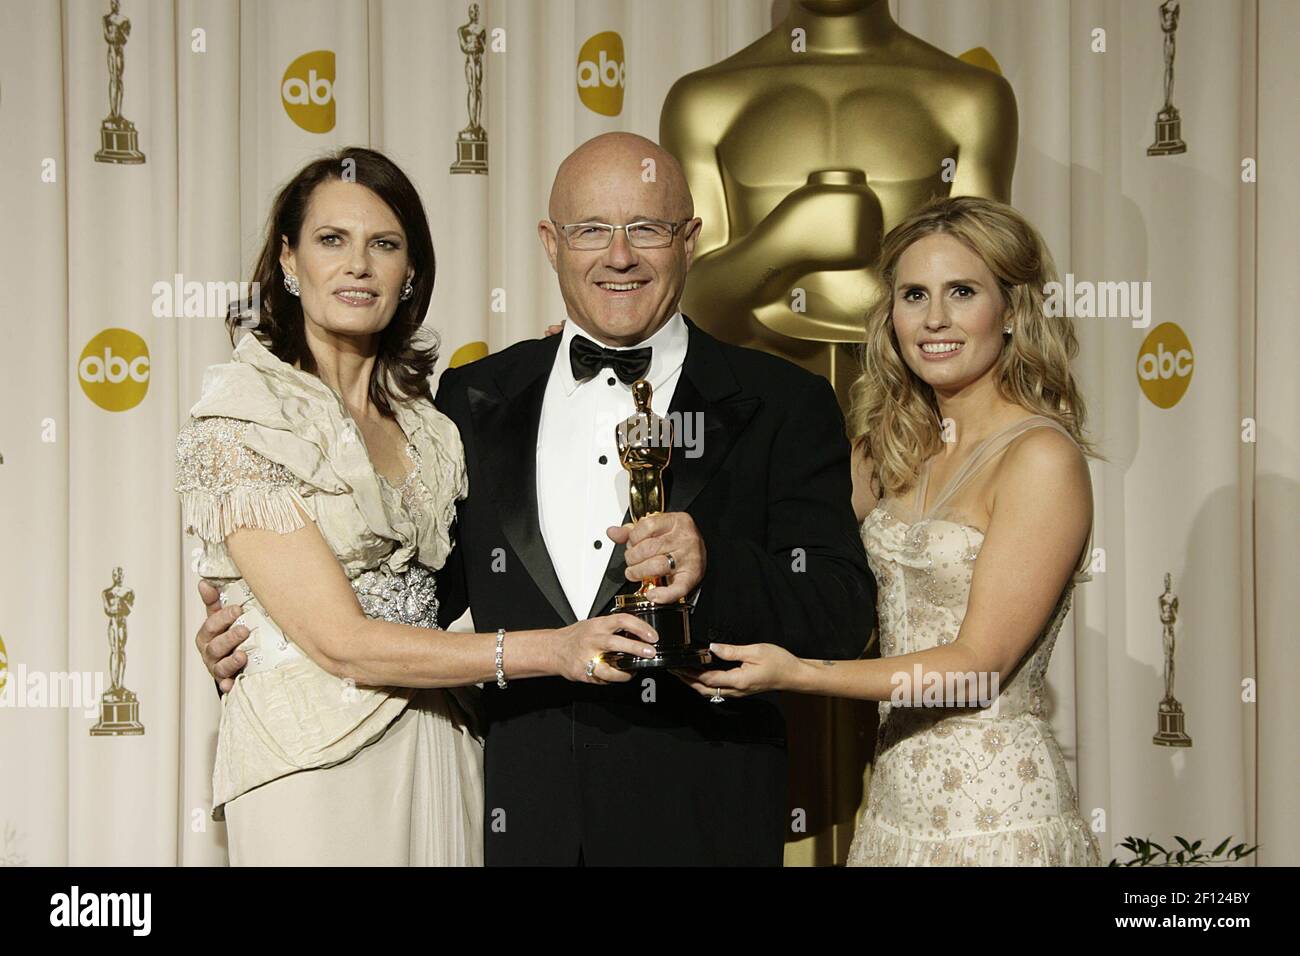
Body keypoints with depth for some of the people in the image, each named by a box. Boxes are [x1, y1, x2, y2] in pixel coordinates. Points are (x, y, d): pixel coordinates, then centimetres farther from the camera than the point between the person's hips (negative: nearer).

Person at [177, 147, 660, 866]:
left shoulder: (422, 419, 8)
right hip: (314, 763, -6)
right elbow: (339, 640, -17)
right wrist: (551, 650, -20)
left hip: (439, 754, 6)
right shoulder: (238, 420, -12)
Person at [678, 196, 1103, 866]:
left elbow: (977, 665, -17)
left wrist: (794, 673, -23)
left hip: (996, 816, -6)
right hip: (895, 805, 7)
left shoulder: (1043, 458, -14)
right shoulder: (902, 448, 7)